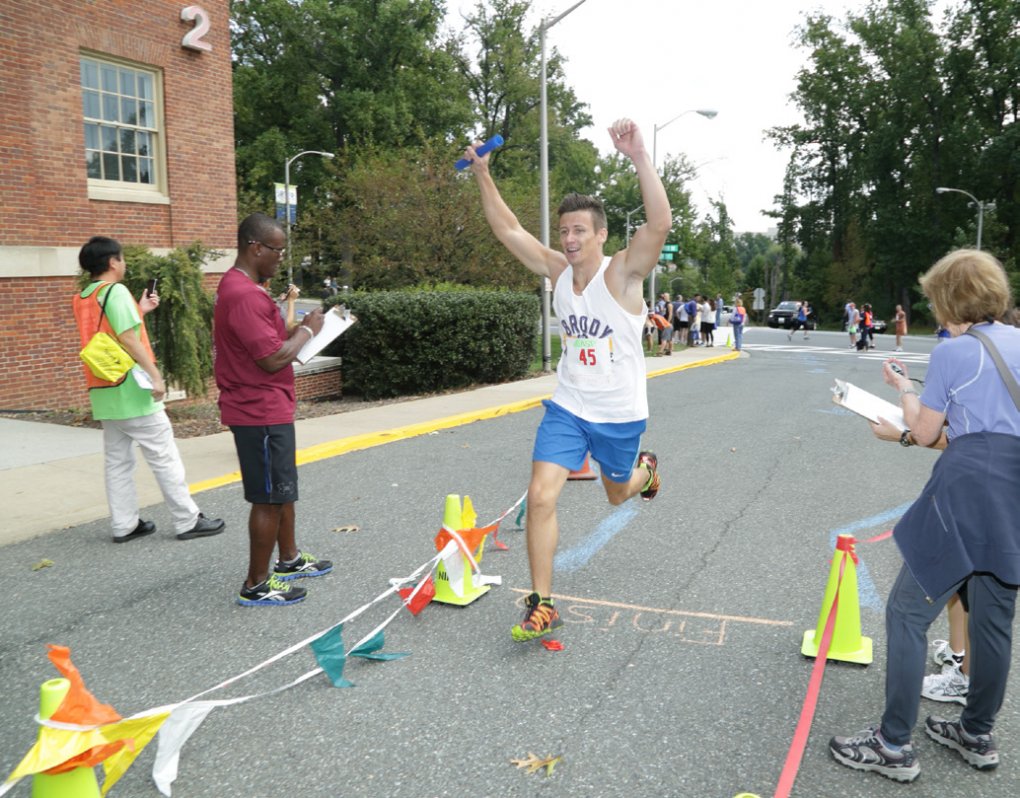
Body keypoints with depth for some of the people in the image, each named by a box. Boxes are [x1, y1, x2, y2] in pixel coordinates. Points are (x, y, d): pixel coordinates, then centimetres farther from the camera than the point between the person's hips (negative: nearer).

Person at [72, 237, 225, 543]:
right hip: (130, 388, -9)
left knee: (116, 460, 11)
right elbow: (128, 339, -20)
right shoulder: (116, 291, -12)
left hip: (104, 390, 9)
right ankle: (188, 521, 2)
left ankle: (124, 525, 15)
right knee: (164, 457, -3)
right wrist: (155, 375, -20)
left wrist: (140, 311, 20)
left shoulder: (82, 299, 14)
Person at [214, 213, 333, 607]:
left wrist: (297, 329, 5)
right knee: (269, 498, -2)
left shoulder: (240, 287, 13)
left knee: (283, 489, 21)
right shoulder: (244, 295, -22)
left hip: (267, 409, 11)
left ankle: (289, 559, 35)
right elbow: (274, 358, -25)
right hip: (261, 413, -11)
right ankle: (256, 585, 10)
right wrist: (307, 329, -11)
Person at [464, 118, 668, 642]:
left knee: (618, 495, 21)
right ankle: (541, 605, -1)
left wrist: (639, 157, -42)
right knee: (541, 496, -12)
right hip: (567, 407, 3)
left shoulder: (623, 273, -16)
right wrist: (483, 175, -6)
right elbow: (508, 229, 2)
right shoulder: (557, 270, -3)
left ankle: (645, 467, 59)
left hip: (620, 414, -3)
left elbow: (660, 223, -34)